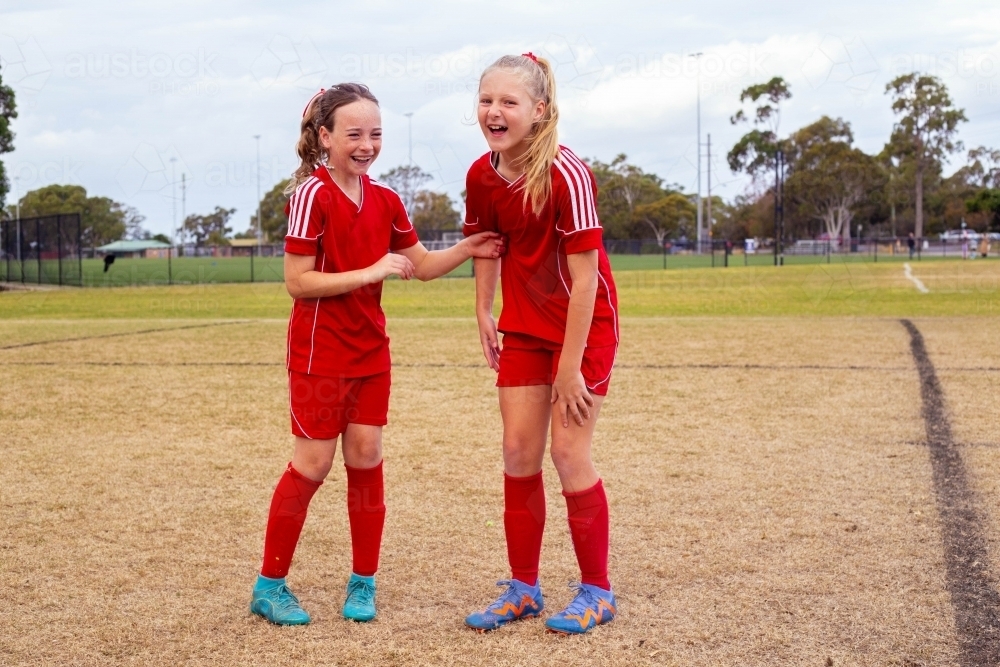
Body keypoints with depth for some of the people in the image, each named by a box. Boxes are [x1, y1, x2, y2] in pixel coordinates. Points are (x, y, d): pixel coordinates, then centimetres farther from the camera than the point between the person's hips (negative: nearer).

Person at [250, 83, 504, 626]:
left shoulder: (384, 201, 5)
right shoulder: (312, 194, -15)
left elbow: (422, 265, 14)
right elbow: (298, 282, -18)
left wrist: (466, 250, -3)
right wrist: (372, 271, -23)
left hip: (370, 348, 6)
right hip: (320, 350, -6)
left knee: (366, 457, 6)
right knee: (313, 463, -1)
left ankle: (363, 582, 17)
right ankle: (269, 585, 12)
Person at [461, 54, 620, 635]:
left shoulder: (566, 174, -24)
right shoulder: (482, 175, -5)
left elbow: (585, 276, -24)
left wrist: (570, 367, -22)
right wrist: (484, 314, 5)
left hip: (584, 325, -6)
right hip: (524, 326, 6)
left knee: (569, 451, -6)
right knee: (519, 451, 6)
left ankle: (597, 591, 10)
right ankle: (523, 587, 19)